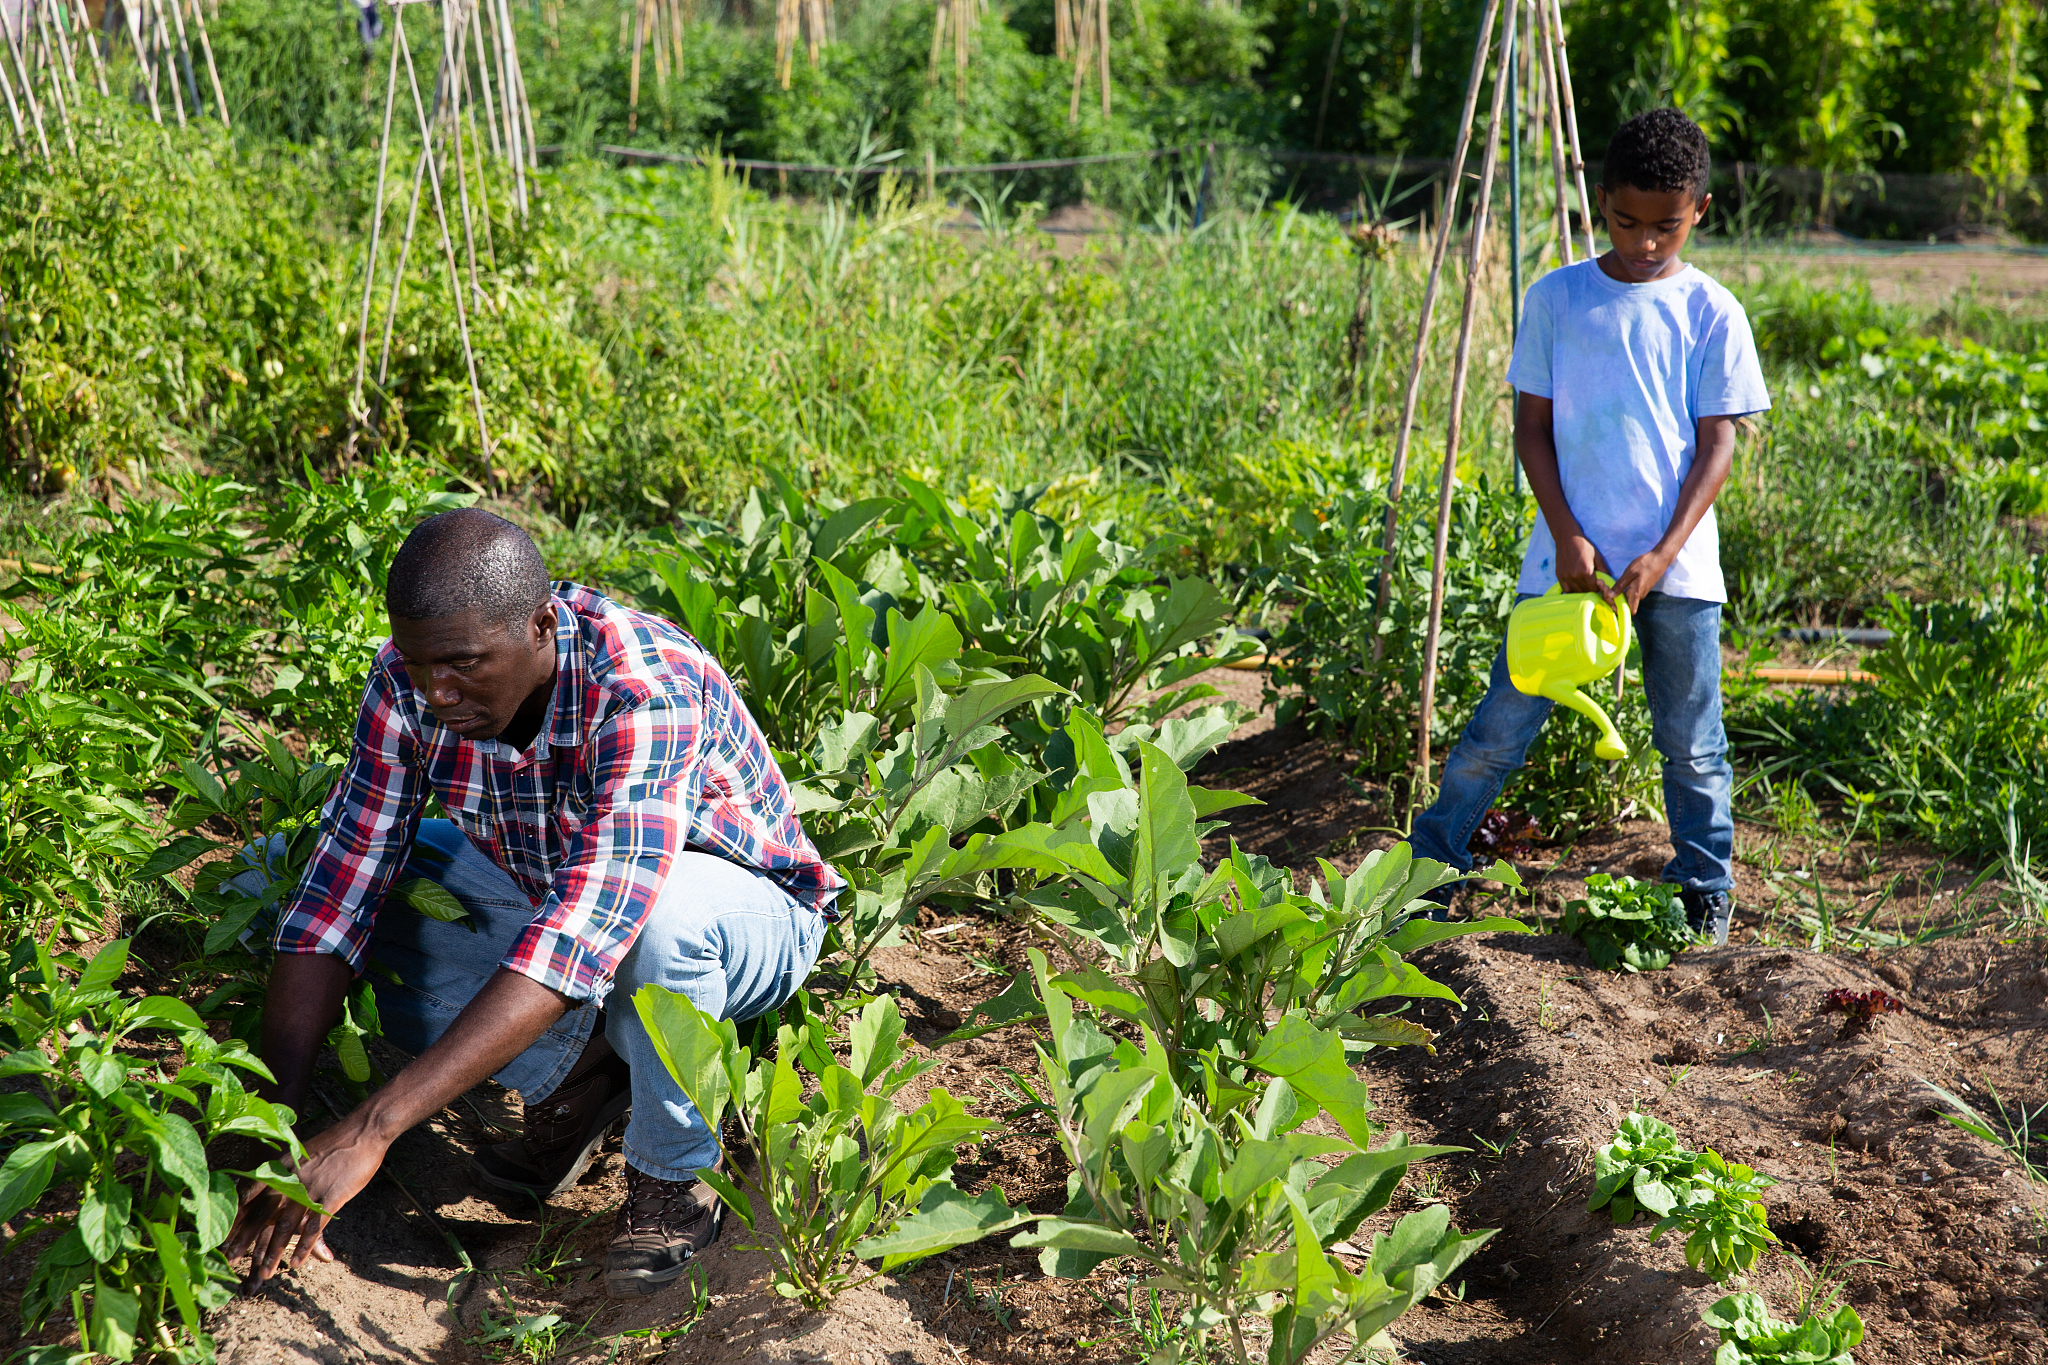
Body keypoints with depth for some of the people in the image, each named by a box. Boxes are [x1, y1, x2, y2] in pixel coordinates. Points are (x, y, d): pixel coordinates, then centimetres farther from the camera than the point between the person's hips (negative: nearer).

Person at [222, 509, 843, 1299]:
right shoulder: (411, 679, -19)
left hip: (748, 916, -5)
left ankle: (672, 1179, -13)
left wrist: (370, 1130, -49)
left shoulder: (647, 694, -37)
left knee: (660, 908, -41)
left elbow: (578, 939, -45)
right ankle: (576, 1072, 0)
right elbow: (336, 896, -19)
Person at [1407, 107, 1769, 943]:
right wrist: (1566, 535, -9)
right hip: (1571, 555, 0)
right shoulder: (1556, 299, 2)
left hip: (1676, 564, 0)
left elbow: (1718, 444, -1)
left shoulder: (1710, 313, 1)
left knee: (1690, 739, 8)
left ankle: (1705, 889, 24)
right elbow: (1532, 427, 3)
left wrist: (1662, 554, -12)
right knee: (1505, 723, 2)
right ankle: (1430, 861, 16)